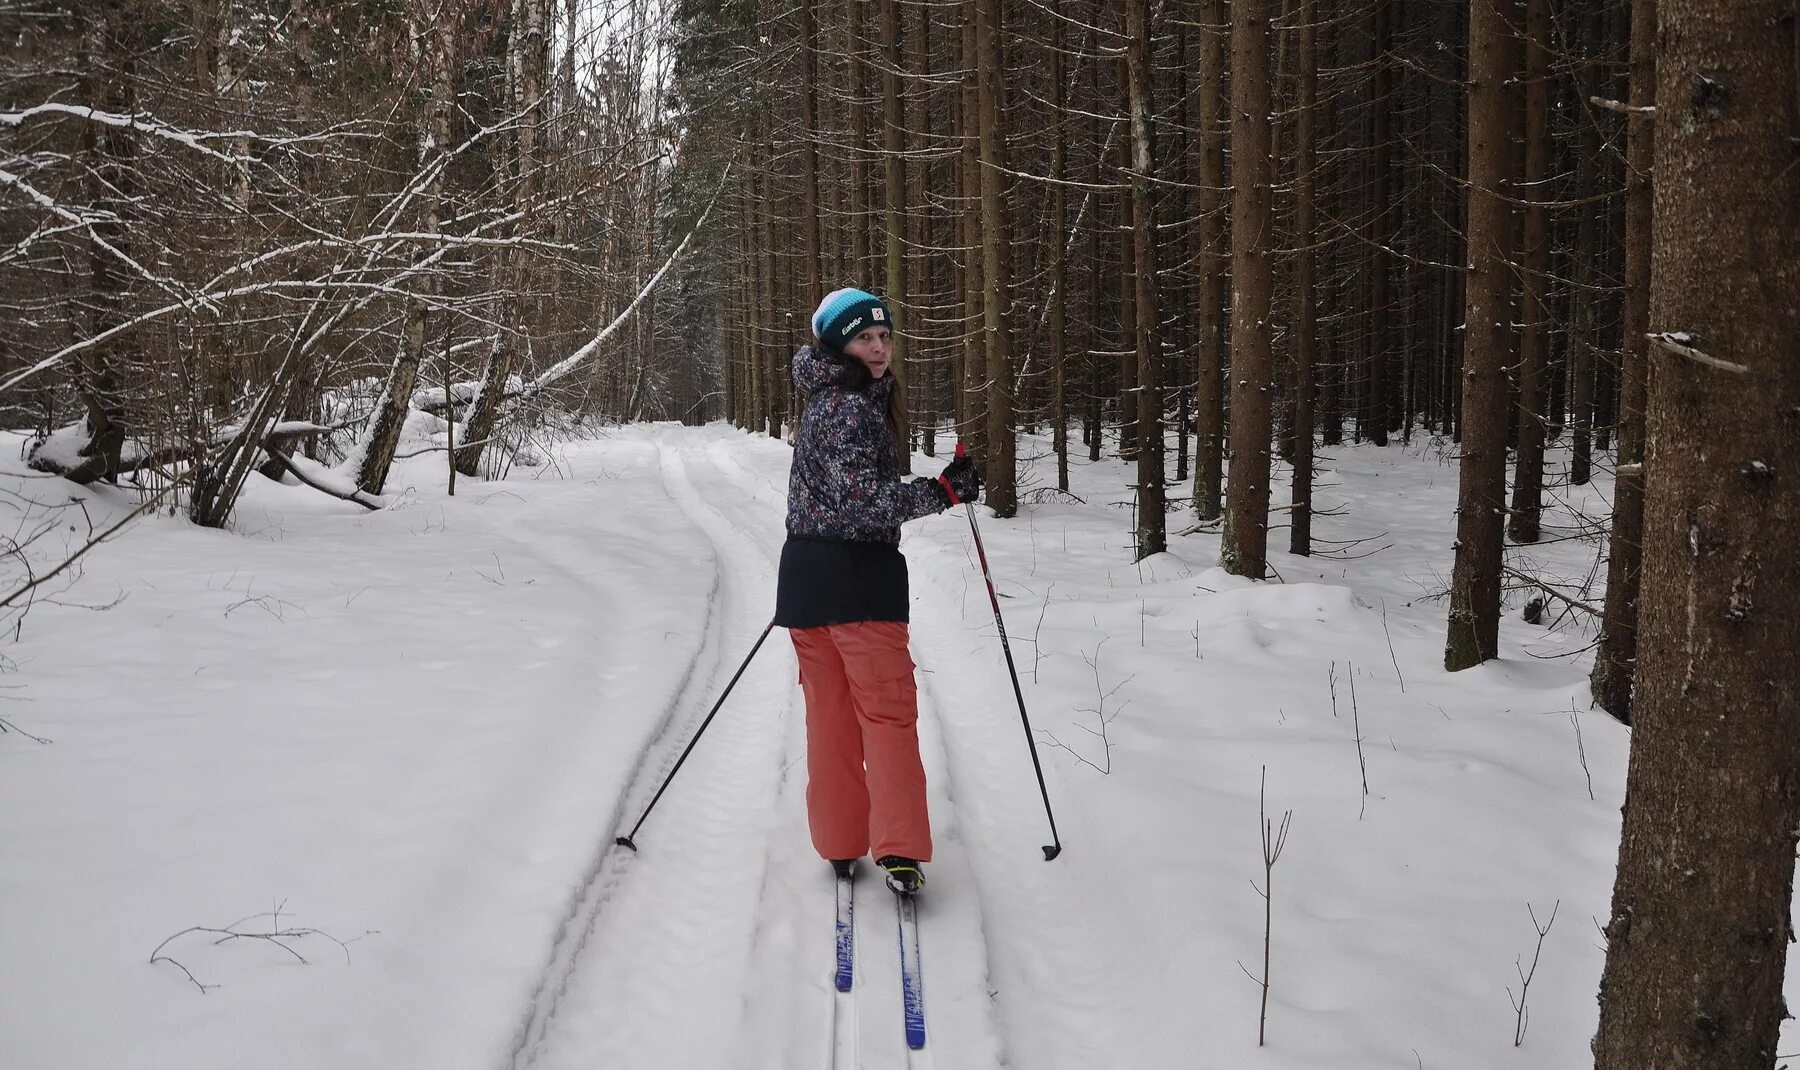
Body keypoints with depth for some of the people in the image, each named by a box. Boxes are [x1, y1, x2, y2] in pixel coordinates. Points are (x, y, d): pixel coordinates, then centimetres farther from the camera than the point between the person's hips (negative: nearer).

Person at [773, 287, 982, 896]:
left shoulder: (824, 401, 15)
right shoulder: (854, 408, -15)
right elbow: (861, 497, -24)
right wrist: (942, 492, -22)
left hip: (806, 573, 9)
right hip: (862, 577, -9)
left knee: (829, 714, 12)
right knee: (887, 713, -5)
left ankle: (839, 845, 19)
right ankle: (898, 850, -10)